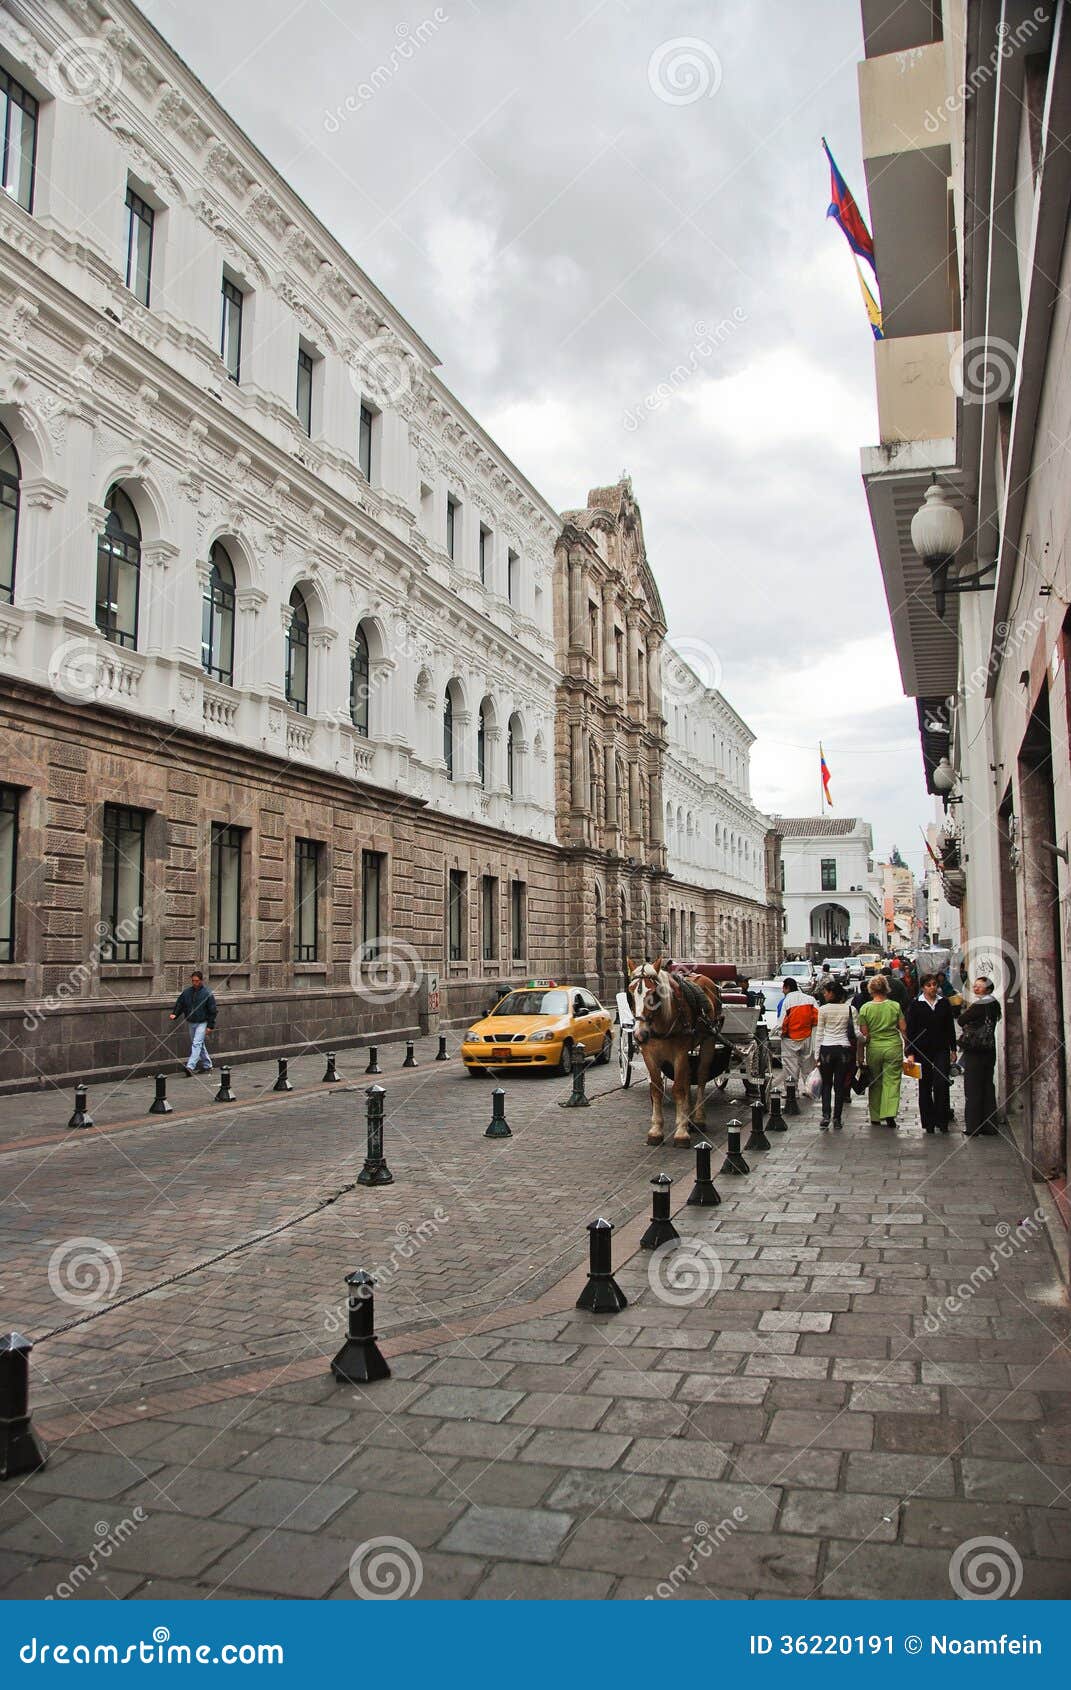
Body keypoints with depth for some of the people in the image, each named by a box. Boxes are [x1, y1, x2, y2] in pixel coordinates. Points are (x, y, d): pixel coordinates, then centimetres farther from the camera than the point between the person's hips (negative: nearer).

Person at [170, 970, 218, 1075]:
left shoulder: (207, 993, -9)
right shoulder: (187, 992, 3)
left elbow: (212, 1010, -6)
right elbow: (180, 1004, 10)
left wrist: (210, 1026, -9)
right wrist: (174, 1014, -10)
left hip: (202, 1023, -5)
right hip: (190, 1023, 5)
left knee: (196, 1044, -17)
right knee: (200, 1045, 13)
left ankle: (190, 1066, -25)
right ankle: (207, 1066, 24)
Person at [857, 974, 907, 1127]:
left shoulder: (865, 1008, -5)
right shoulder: (895, 1005, -4)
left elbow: (864, 1033, -3)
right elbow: (903, 1028, 0)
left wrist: (864, 1043, 14)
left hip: (874, 1048, 1)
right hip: (893, 1047, 0)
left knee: (875, 1083, 12)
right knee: (892, 1081, 3)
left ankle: (875, 1118, 17)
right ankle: (889, 1114, -11)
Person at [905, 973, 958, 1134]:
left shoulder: (944, 1003, 6)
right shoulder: (915, 1005, -2)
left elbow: (950, 1028, 12)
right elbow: (910, 1030, -2)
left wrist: (953, 1049, 9)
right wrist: (911, 1052, -8)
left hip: (941, 1050, 1)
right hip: (923, 1051, -1)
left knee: (941, 1083, -11)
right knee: (925, 1086, 5)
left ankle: (942, 1120, -3)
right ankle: (928, 1122, 14)